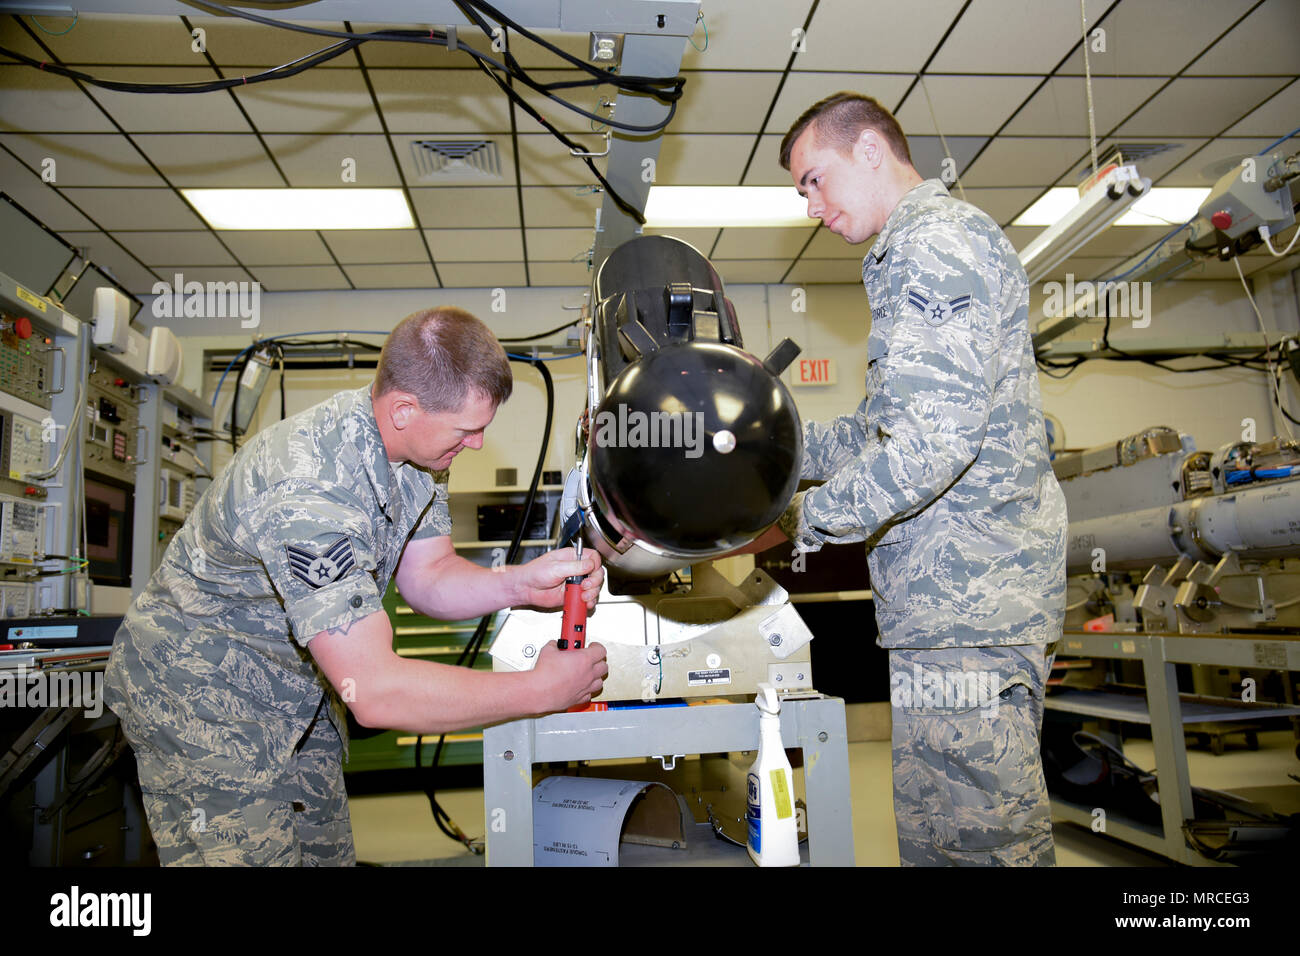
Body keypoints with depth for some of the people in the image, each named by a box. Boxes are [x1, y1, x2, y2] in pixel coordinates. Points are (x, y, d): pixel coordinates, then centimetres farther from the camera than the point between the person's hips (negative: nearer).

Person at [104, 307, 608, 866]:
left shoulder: (408, 447, -10)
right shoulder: (310, 497, -38)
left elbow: (425, 577, -2)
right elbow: (373, 692, -39)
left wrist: (521, 585, -22)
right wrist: (539, 690, -31)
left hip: (296, 687, 8)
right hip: (204, 700, -8)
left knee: (328, 852, 14)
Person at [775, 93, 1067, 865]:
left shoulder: (937, 239, -9)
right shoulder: (932, 249, 25)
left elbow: (937, 435, -22)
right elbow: (889, 430, 25)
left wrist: (805, 520, -13)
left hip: (966, 597, -11)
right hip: (962, 597, 11)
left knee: (969, 844, -2)